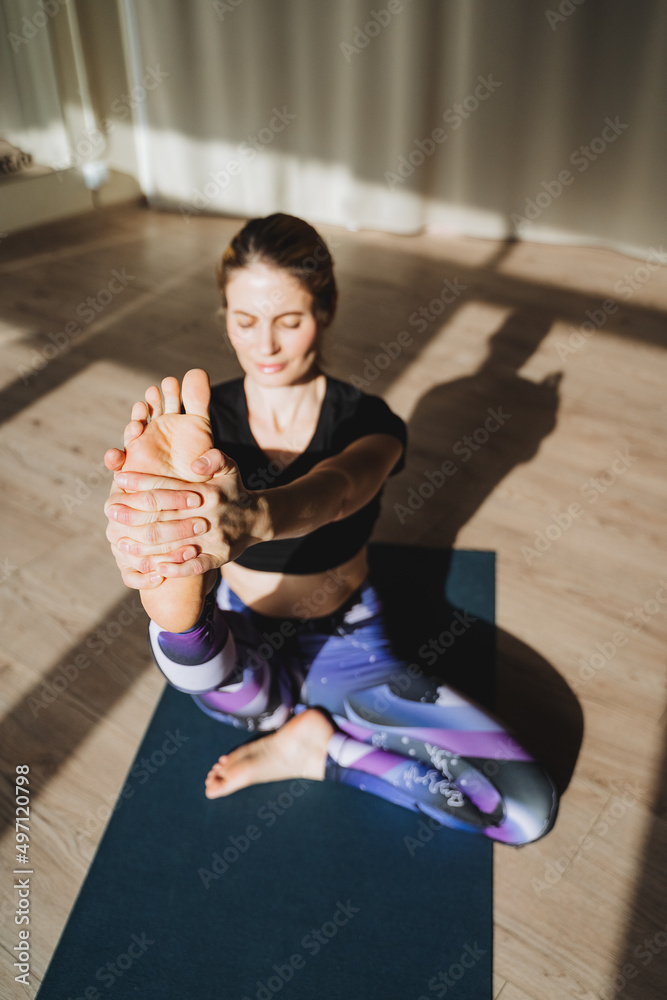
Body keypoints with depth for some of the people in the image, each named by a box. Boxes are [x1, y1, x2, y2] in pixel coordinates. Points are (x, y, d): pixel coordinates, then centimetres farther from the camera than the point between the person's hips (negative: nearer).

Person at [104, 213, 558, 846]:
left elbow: (337, 489, -38)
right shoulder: (202, 420, -9)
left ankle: (316, 743, -2)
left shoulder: (368, 421, -14)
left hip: (343, 649, 4)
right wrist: (141, 531, -57)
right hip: (240, 654, -3)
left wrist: (256, 515, -62)